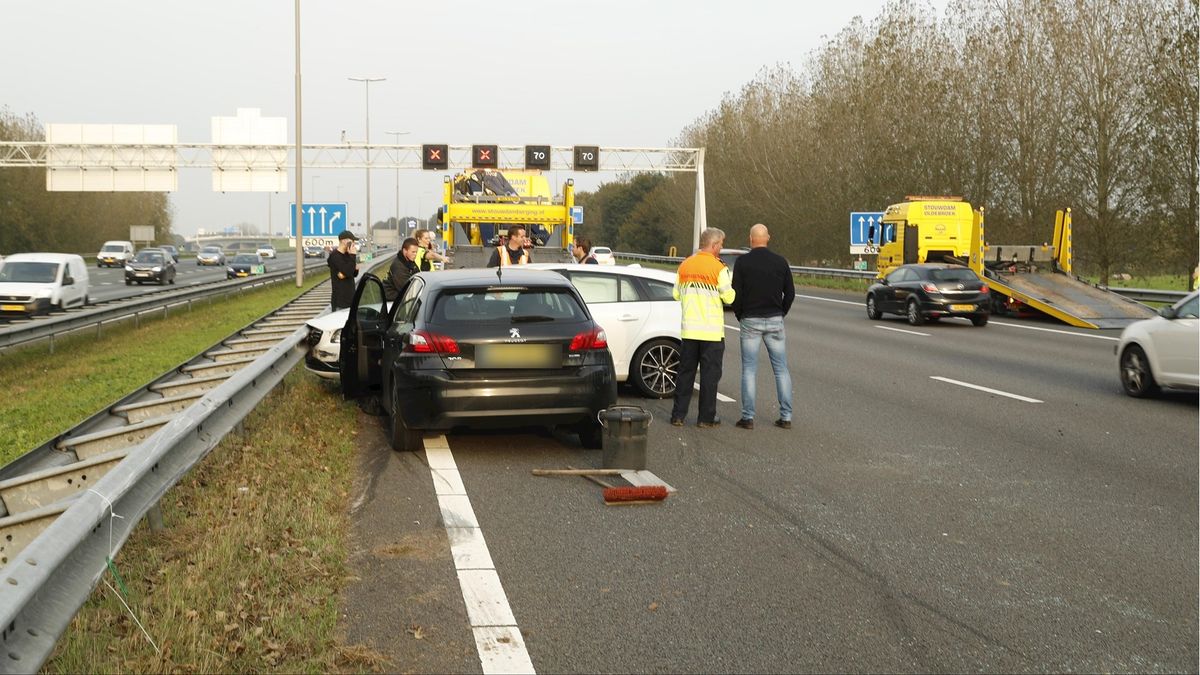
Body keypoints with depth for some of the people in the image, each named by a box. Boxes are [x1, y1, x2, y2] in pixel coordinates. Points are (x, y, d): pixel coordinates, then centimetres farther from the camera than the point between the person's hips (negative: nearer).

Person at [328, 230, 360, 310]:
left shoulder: (347, 255, 12)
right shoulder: (334, 256, -14)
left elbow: (354, 274, 16)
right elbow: (348, 272, -24)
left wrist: (356, 268, -6)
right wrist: (353, 255, -17)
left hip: (349, 297, 8)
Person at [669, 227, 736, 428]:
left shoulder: (685, 266, 5)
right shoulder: (719, 268, -10)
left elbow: (676, 294, 9)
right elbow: (728, 297, -10)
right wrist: (730, 285, 9)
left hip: (688, 329, 4)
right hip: (712, 330, -4)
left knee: (685, 372, 11)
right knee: (710, 374, 4)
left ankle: (678, 415, 12)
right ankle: (706, 417, 7)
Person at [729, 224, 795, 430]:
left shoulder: (742, 262, -6)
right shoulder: (780, 261, 1)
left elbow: (736, 293, -6)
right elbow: (790, 293, 4)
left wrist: (739, 316, 9)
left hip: (750, 320, -2)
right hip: (775, 321, 2)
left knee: (749, 370, 2)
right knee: (781, 369, 7)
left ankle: (748, 417, 0)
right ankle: (786, 417, 5)